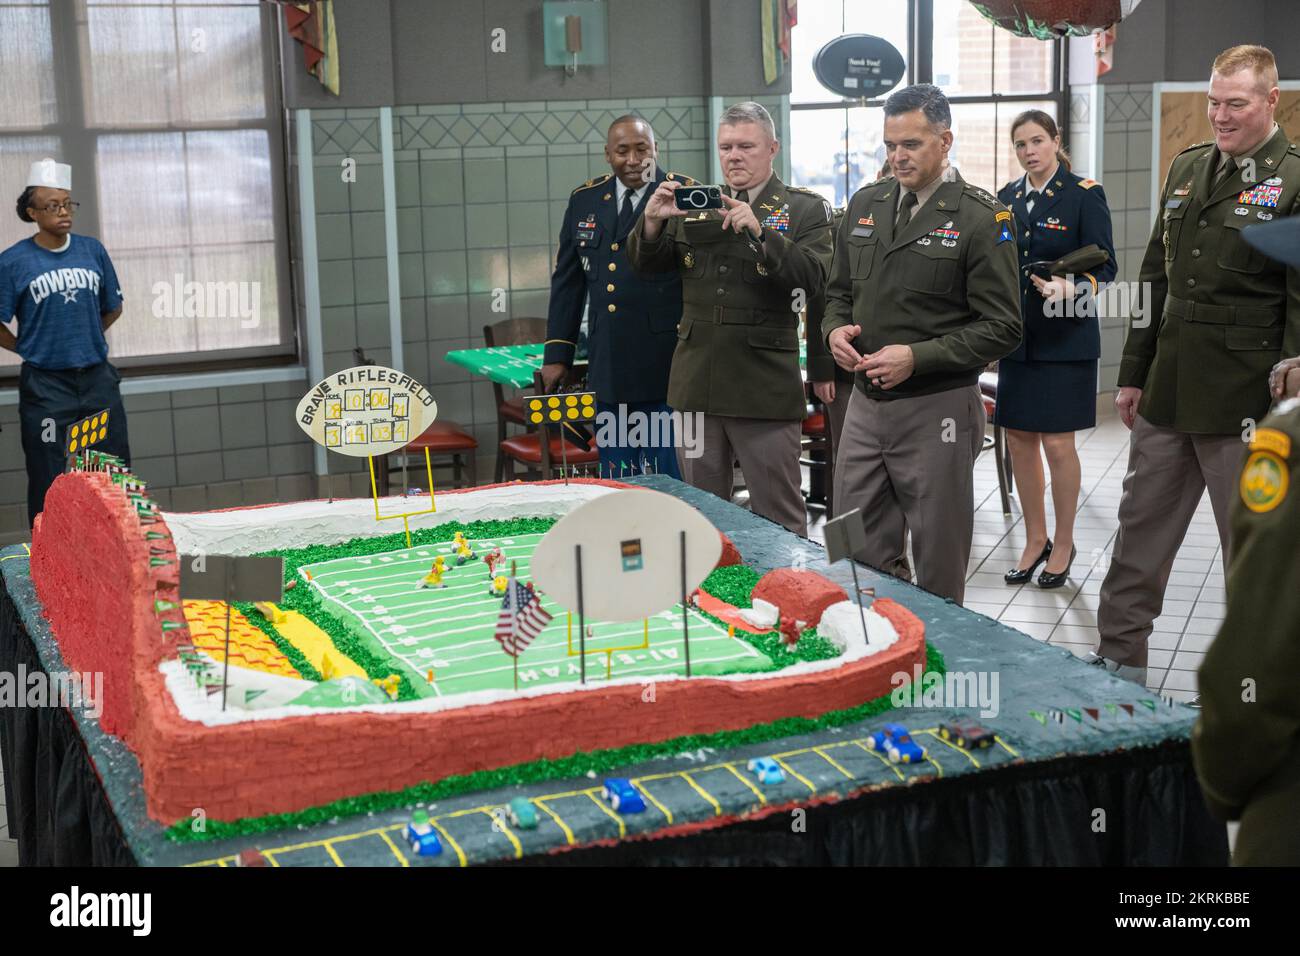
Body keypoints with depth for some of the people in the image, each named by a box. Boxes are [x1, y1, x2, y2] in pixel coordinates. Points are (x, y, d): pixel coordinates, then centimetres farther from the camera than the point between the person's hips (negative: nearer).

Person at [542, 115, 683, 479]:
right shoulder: (584, 200, 12)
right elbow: (567, 282, 16)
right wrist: (557, 352, 14)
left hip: (667, 368, -5)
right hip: (607, 366, 5)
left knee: (669, 477, 0)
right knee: (613, 480, 11)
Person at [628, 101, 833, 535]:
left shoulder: (805, 209, 1)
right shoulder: (695, 205, 13)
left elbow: (812, 275, -13)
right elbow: (646, 264, 9)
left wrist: (759, 230, -24)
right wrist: (652, 221, -11)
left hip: (765, 387, -4)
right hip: (697, 384, 4)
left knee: (778, 520, 3)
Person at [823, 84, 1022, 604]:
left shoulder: (981, 218, -9)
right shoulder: (865, 204, 9)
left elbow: (1002, 327, -10)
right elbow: (839, 292, 20)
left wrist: (917, 357, -19)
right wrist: (835, 329, -3)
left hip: (936, 410, -5)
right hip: (865, 402, 5)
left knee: (939, 568, 7)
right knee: (856, 555, 10)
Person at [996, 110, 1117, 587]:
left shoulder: (1084, 194, -7)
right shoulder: (1008, 196, 10)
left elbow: (1104, 265, -9)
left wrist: (1070, 288, -28)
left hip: (1064, 338, -5)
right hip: (1018, 337, 5)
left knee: (1057, 443, -3)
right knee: (1019, 439, 8)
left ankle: (1063, 544, 14)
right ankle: (1035, 540, 22)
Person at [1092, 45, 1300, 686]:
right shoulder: (1187, 168, 11)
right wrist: (1134, 373, 14)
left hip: (1244, 404, -6)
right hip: (1168, 392, 6)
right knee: (1141, 529, 13)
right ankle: (1119, 660, 27)